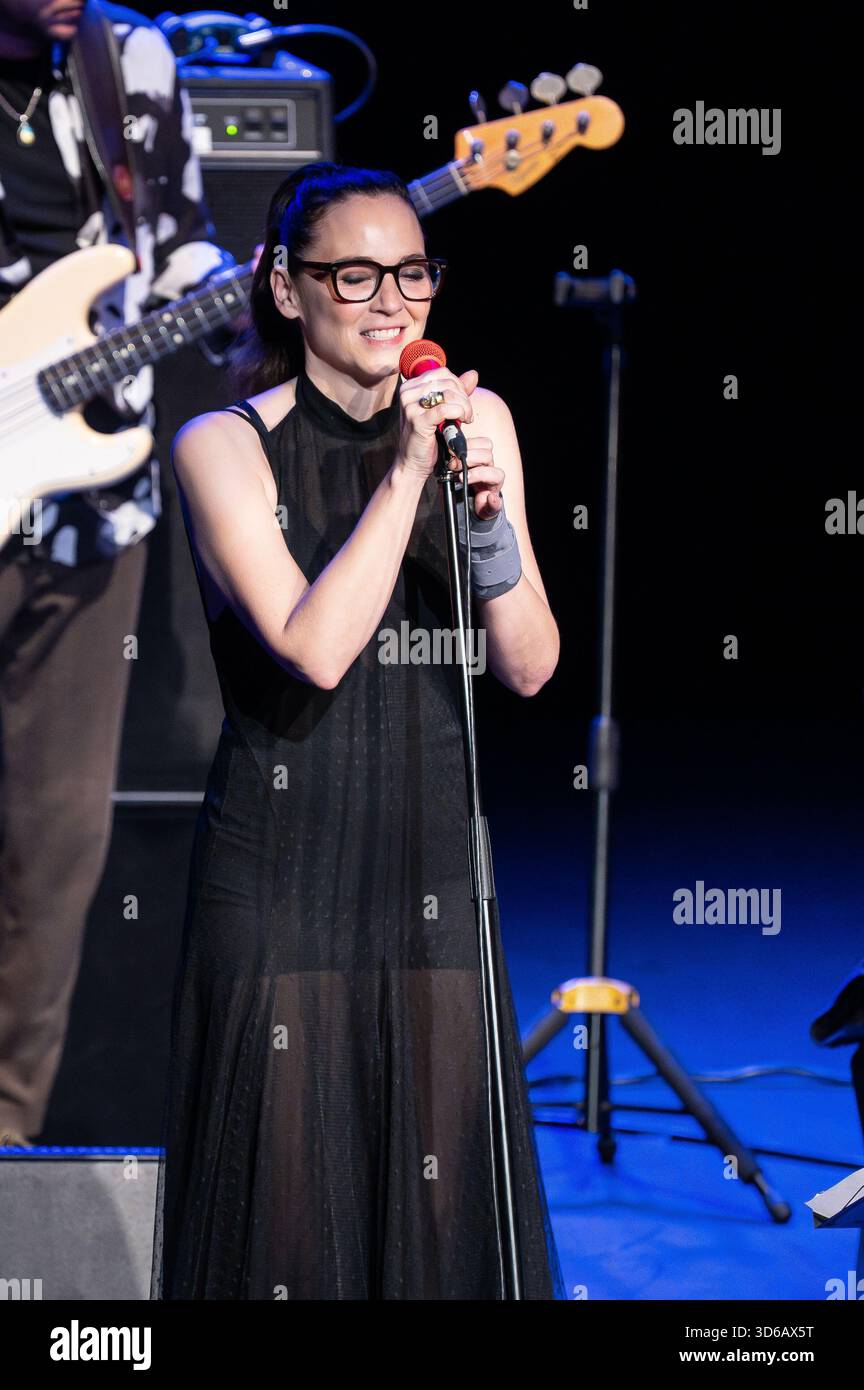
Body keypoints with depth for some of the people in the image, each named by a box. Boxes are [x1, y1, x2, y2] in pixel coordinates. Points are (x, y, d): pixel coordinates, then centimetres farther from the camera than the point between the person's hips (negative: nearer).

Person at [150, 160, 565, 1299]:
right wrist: (404, 475, -20)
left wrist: (487, 521, -17)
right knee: (283, 1183, 3)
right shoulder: (225, 446, -7)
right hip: (280, 854, -3)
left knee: (446, 1191, 7)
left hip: (432, 860, 4)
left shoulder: (473, 419, 4)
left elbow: (530, 669, 0)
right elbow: (314, 649, -19)